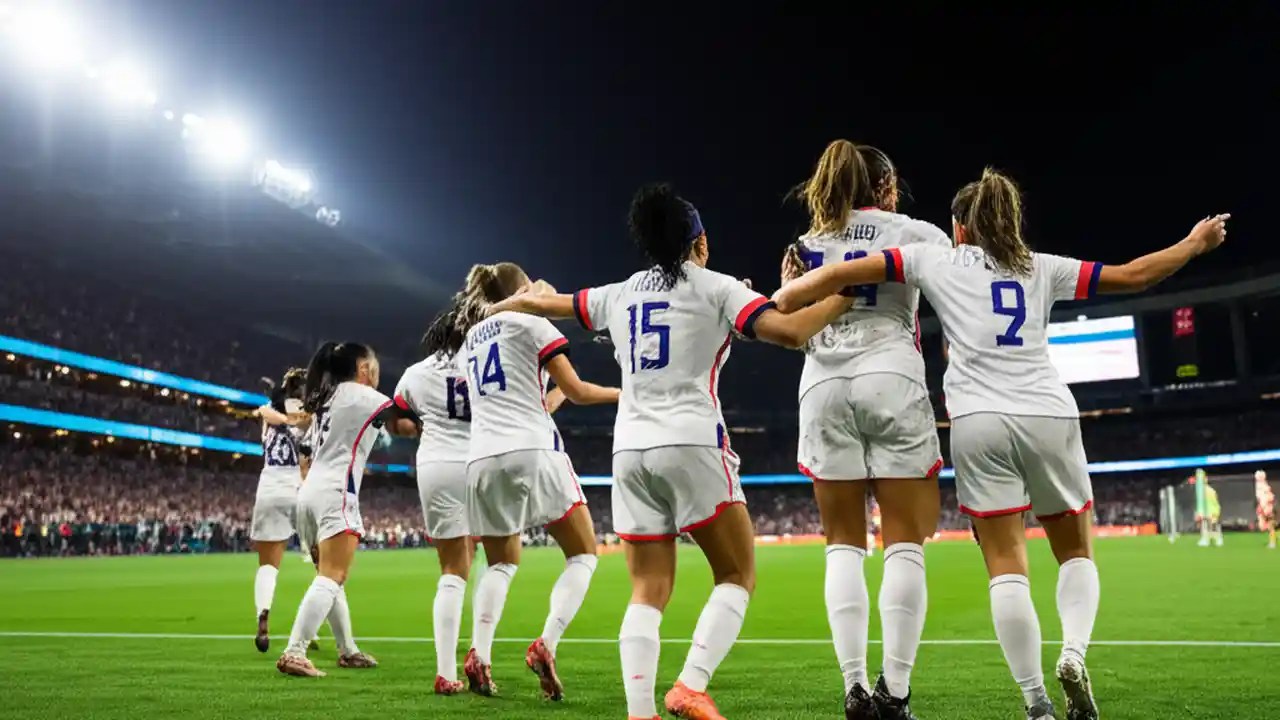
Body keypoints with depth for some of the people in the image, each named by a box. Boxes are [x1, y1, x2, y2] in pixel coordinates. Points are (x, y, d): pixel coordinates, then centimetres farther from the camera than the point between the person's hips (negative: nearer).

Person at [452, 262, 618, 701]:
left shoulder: (468, 339, 24)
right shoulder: (529, 321, 5)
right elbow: (575, 392, 3)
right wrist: (620, 393, 18)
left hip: (483, 460, 6)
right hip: (532, 451, -6)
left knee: (501, 564, 19)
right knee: (583, 554, 5)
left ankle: (479, 656, 1)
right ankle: (545, 646, -13)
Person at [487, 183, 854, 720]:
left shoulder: (620, 295, 15)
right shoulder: (715, 286, 2)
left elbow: (542, 303, 27)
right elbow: (789, 332, -11)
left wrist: (496, 307, 47)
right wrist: (846, 296, 2)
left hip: (630, 451, 5)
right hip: (692, 445, -5)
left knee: (648, 592, 7)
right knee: (738, 577, 6)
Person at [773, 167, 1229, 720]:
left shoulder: (936, 259, 12)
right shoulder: (1041, 268, 17)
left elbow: (842, 273, 5)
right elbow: (1132, 275, 20)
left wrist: (770, 306, 14)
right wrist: (1195, 243, 38)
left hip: (979, 424, -2)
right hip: (1049, 418, 2)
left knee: (1007, 567, 1)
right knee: (1076, 552, 18)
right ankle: (1074, 653, -7)